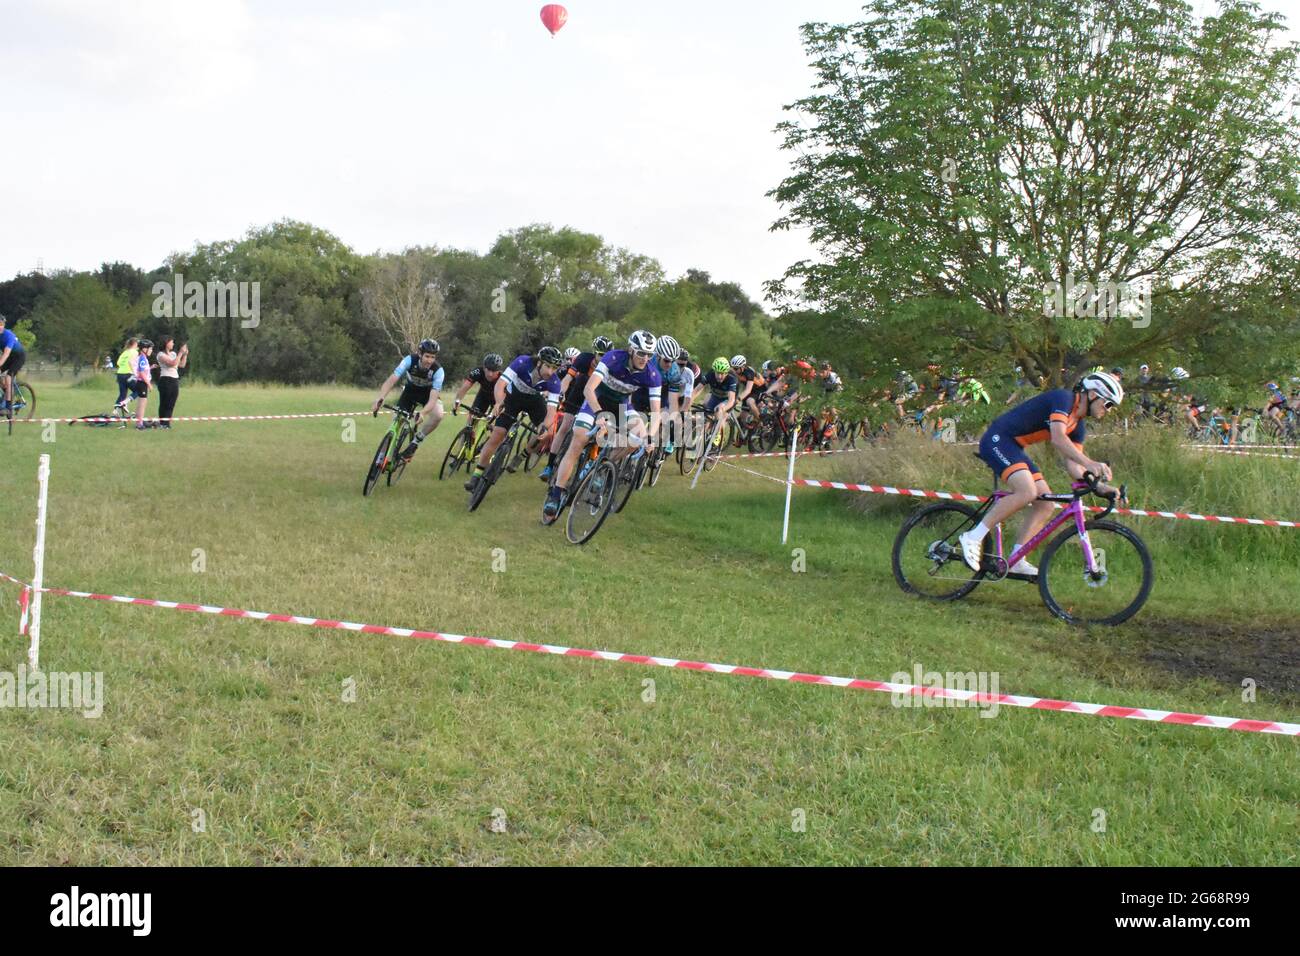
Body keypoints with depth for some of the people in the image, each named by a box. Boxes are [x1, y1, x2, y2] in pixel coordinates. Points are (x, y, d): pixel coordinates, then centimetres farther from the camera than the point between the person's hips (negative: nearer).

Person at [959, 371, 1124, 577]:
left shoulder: (1078, 426, 11)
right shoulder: (1063, 398, -15)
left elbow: (1072, 464, 7)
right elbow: (1058, 438, -30)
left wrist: (1096, 485, -8)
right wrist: (1090, 463, -39)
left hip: (1015, 448, 10)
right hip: (998, 439, -10)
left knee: (1046, 504, 0)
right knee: (1027, 492, -29)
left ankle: (1016, 561, 1)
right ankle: (973, 537, -20)